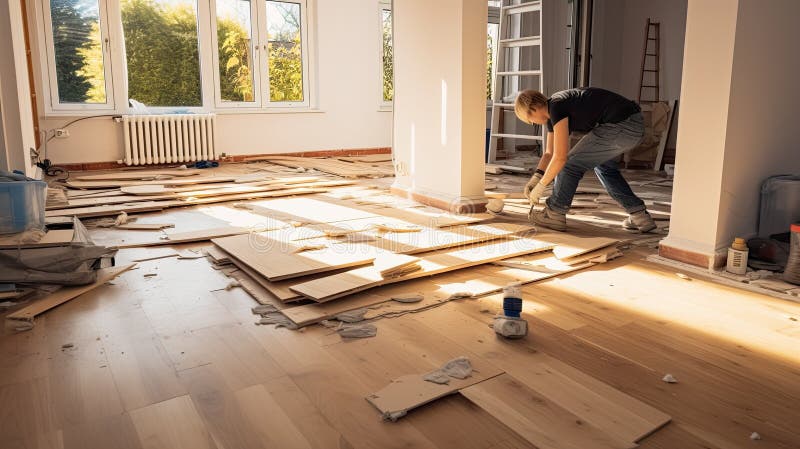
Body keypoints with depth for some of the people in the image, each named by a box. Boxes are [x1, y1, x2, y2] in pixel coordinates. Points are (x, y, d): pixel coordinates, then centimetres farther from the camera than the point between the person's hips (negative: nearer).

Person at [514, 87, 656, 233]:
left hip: (621, 126, -10)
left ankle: (554, 214, 13)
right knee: (603, 165, 28)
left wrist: (540, 186, -6)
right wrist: (536, 177, 9)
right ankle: (639, 215, 24)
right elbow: (550, 153, 23)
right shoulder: (552, 112, 17)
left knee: (571, 163, -1)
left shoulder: (556, 107, -13)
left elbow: (560, 157, -16)